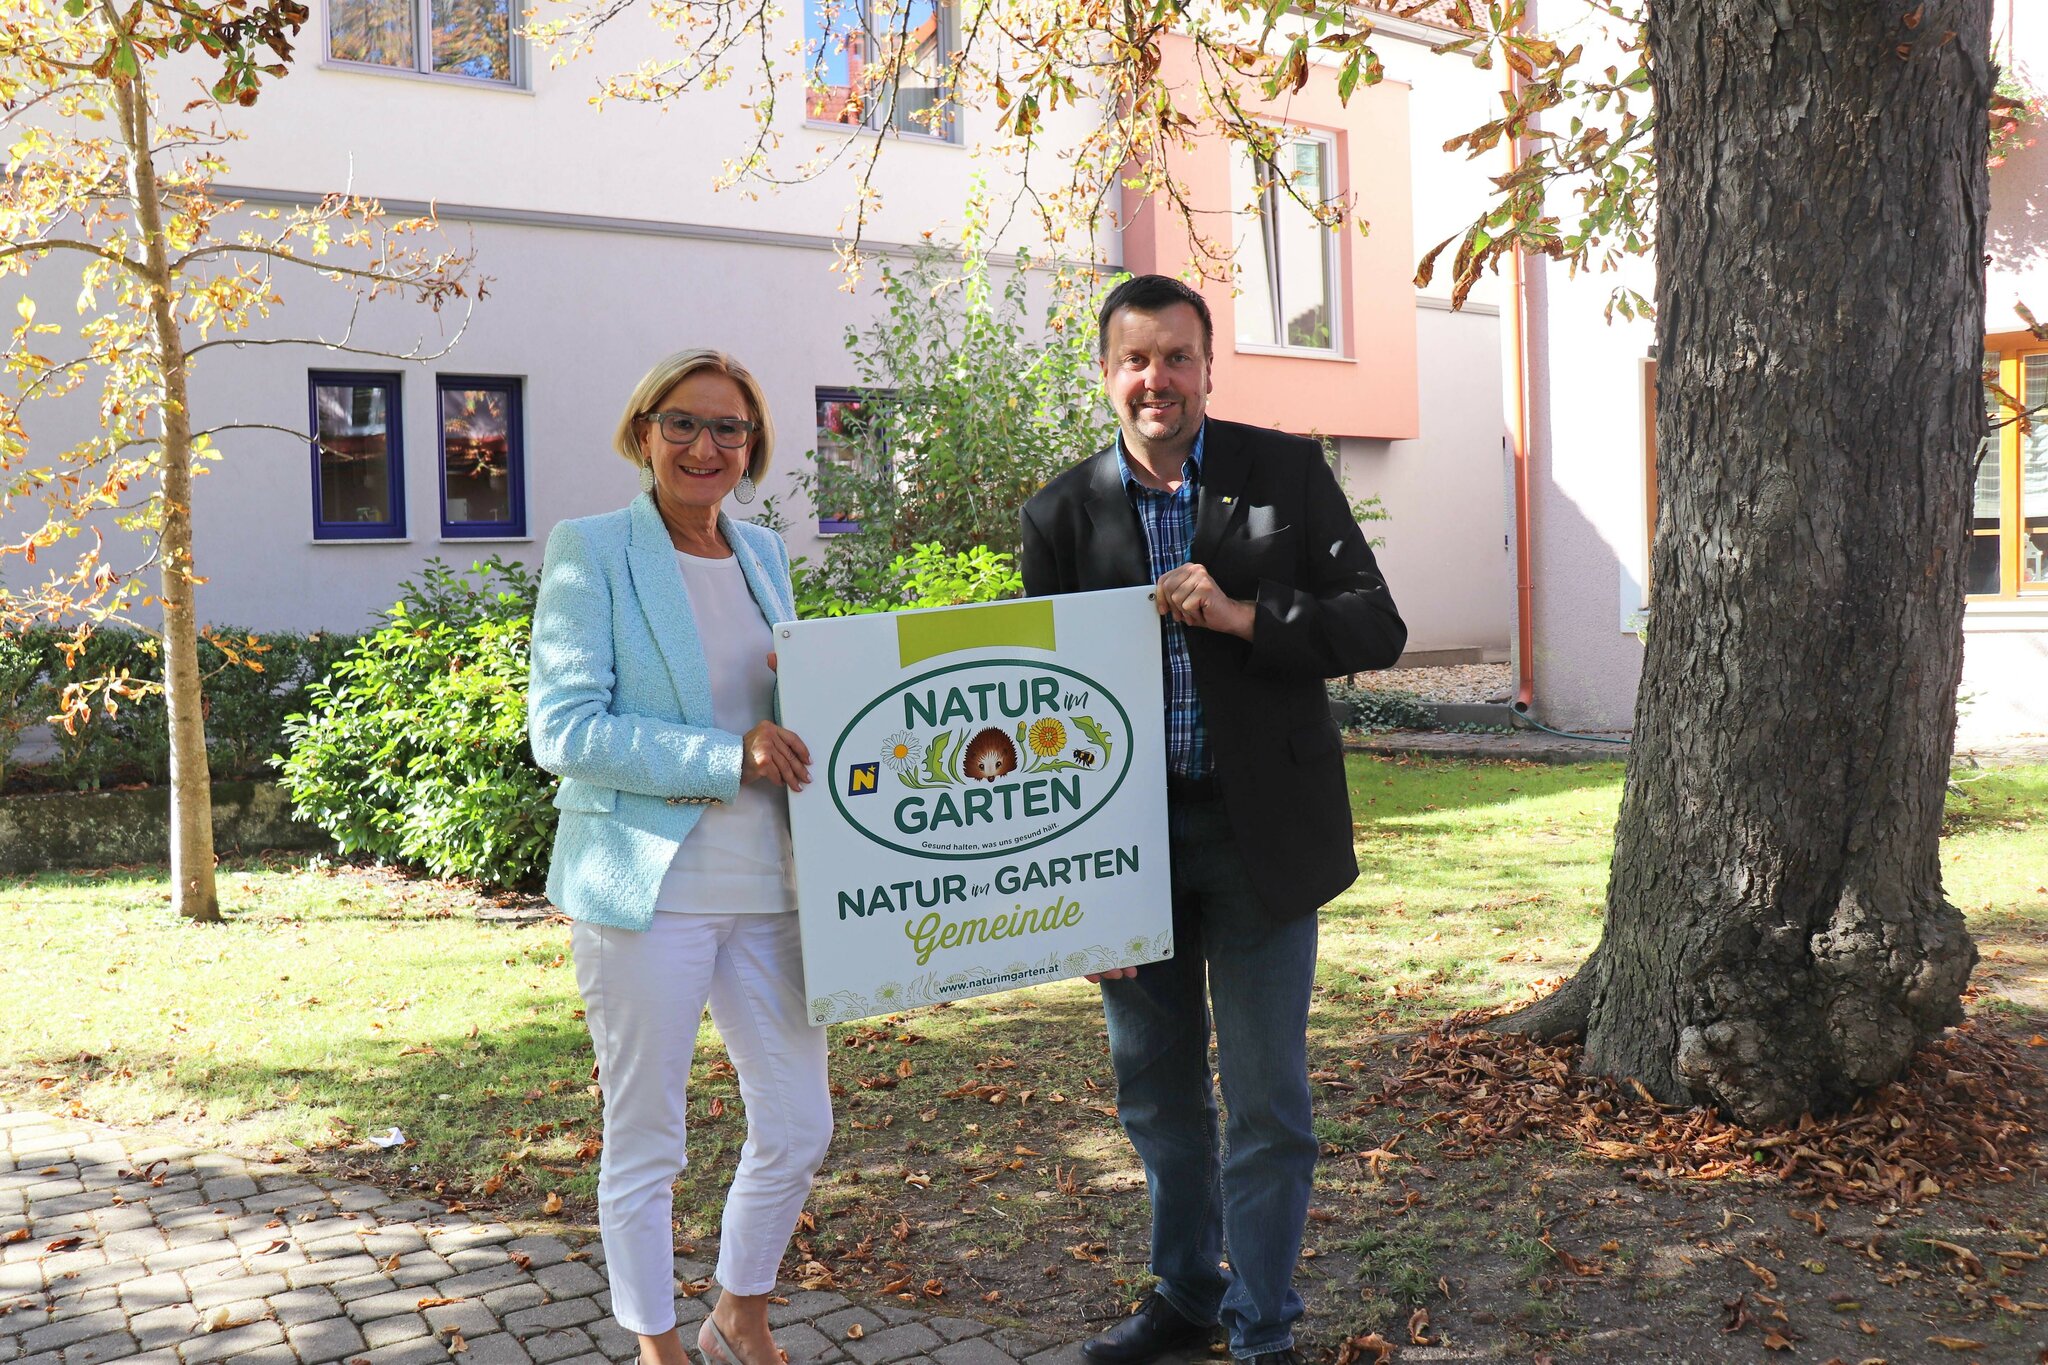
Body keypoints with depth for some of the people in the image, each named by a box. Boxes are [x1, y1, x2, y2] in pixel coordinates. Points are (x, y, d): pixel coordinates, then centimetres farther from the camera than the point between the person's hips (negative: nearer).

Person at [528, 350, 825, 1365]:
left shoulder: (764, 554, 12)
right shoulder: (591, 550, -6)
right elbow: (561, 728, -13)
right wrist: (728, 755, -19)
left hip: (763, 887, 6)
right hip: (644, 889, -5)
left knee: (798, 1126, 11)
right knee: (644, 1141, 8)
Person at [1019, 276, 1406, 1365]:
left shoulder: (1287, 474, -1)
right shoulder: (1063, 514, 3)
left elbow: (1376, 627, -4)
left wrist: (1242, 616, -19)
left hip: (1258, 830, -2)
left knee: (1266, 1099, 5)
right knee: (1157, 1089, 16)